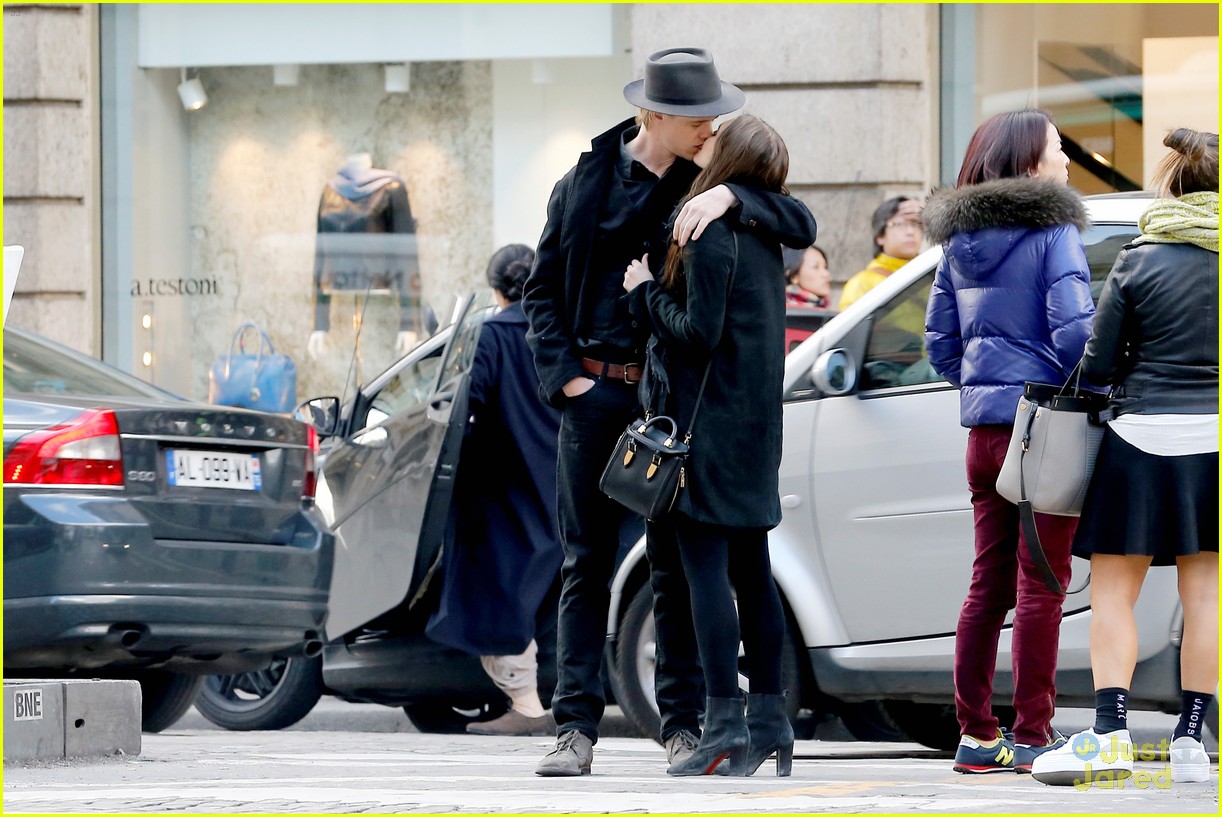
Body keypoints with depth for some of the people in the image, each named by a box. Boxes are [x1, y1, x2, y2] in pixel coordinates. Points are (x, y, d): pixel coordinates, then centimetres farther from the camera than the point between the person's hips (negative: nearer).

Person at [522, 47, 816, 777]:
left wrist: (730, 196, -22)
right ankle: (577, 727, 1)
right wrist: (564, 375, -2)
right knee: (587, 564, 1)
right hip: (596, 389, 0)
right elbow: (544, 290, 9)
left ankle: (683, 723, 7)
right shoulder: (586, 185, 4)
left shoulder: (704, 187, 4)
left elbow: (802, 227, -7)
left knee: (677, 565, 2)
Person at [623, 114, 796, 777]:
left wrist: (645, 293, -3)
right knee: (750, 572, 11)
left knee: (706, 569, -9)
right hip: (756, 424, 9)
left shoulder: (712, 231, -15)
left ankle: (725, 728, -14)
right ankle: (770, 723, 13)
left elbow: (699, 332, -18)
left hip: (711, 423, -9)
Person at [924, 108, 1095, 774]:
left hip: (985, 431, 7)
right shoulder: (1053, 231, -10)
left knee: (989, 583, 11)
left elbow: (940, 345, 14)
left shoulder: (960, 241, 11)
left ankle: (976, 737, 12)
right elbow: (1073, 331, -17)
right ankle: (1032, 738, -2)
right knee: (1041, 586, -3)